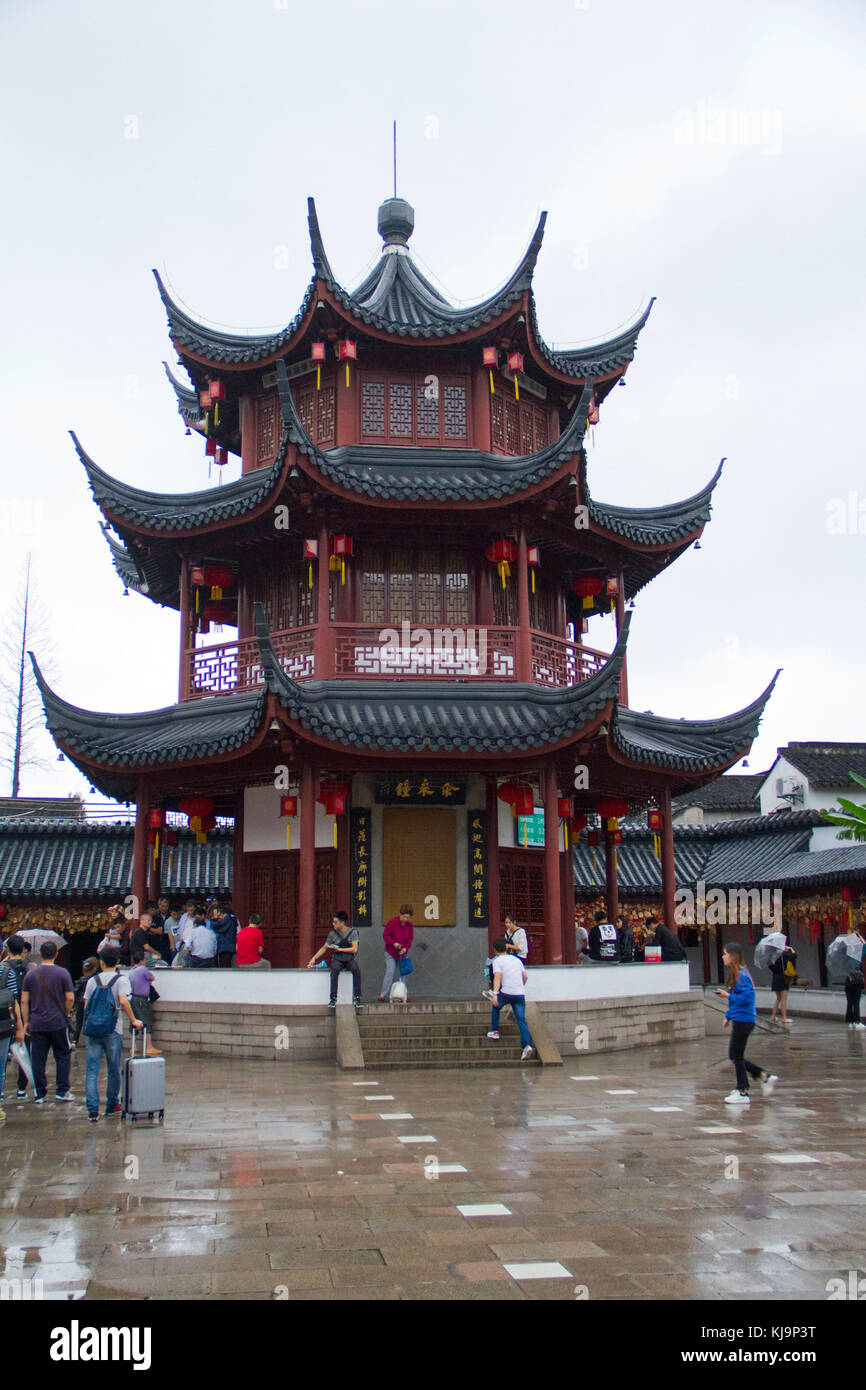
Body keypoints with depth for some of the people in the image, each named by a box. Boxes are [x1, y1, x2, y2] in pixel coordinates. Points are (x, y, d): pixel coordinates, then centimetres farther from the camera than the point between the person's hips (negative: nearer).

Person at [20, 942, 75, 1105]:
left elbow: (24, 1001, 2)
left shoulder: (31, 974, 2)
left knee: (38, 1059, 7)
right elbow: (70, 998, -8)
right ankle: (62, 1091, 10)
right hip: (57, 1023, -2)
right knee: (62, 1056, 10)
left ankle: (39, 1095, 10)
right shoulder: (62, 973, -6)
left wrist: (26, 1022, 10)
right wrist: (67, 1013, 9)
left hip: (36, 1024, 2)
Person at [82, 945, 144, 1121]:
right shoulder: (121, 979, -3)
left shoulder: (92, 980, 7)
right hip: (113, 1031, -2)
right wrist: (133, 1021, -10)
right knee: (113, 1070, 11)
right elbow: (123, 1001, -18)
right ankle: (112, 1106, 22)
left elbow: (86, 1006, 7)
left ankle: (92, 1109, -9)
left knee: (92, 1070, 1)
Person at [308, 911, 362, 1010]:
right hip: (337, 960, 1)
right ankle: (333, 998, -32)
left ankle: (357, 998, -30)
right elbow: (324, 948, 14)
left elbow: (354, 949, -10)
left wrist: (339, 949, -14)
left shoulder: (353, 932, -3)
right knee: (334, 970, -34)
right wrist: (314, 958, 6)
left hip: (350, 959, -1)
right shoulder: (332, 934, 5)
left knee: (356, 969, -35)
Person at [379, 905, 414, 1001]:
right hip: (390, 953, -4)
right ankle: (382, 995, -8)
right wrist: (393, 943, -22)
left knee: (401, 974, 5)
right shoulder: (392, 922, -11)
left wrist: (405, 948, -12)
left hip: (402, 953, 4)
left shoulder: (410, 926, 2)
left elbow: (410, 939, 6)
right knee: (390, 973, -12)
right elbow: (385, 935, -8)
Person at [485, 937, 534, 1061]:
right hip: (520, 994, 4)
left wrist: (495, 994, -24)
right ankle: (527, 1045, -18)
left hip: (506, 993, -3)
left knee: (495, 1007, 27)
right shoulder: (517, 959, 18)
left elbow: (497, 977, -15)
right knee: (522, 1021, 0)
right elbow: (525, 976, 23)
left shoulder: (497, 961, 1)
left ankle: (495, 1031, 27)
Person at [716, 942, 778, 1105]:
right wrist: (728, 1017, 21)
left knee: (737, 1057, 0)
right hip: (739, 1020, 10)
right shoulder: (735, 974, 13)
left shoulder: (741, 975, -18)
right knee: (734, 1056, 15)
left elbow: (747, 997, -24)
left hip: (743, 1020, -10)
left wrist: (728, 995, -18)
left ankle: (743, 1093, 9)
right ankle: (765, 1077, 20)